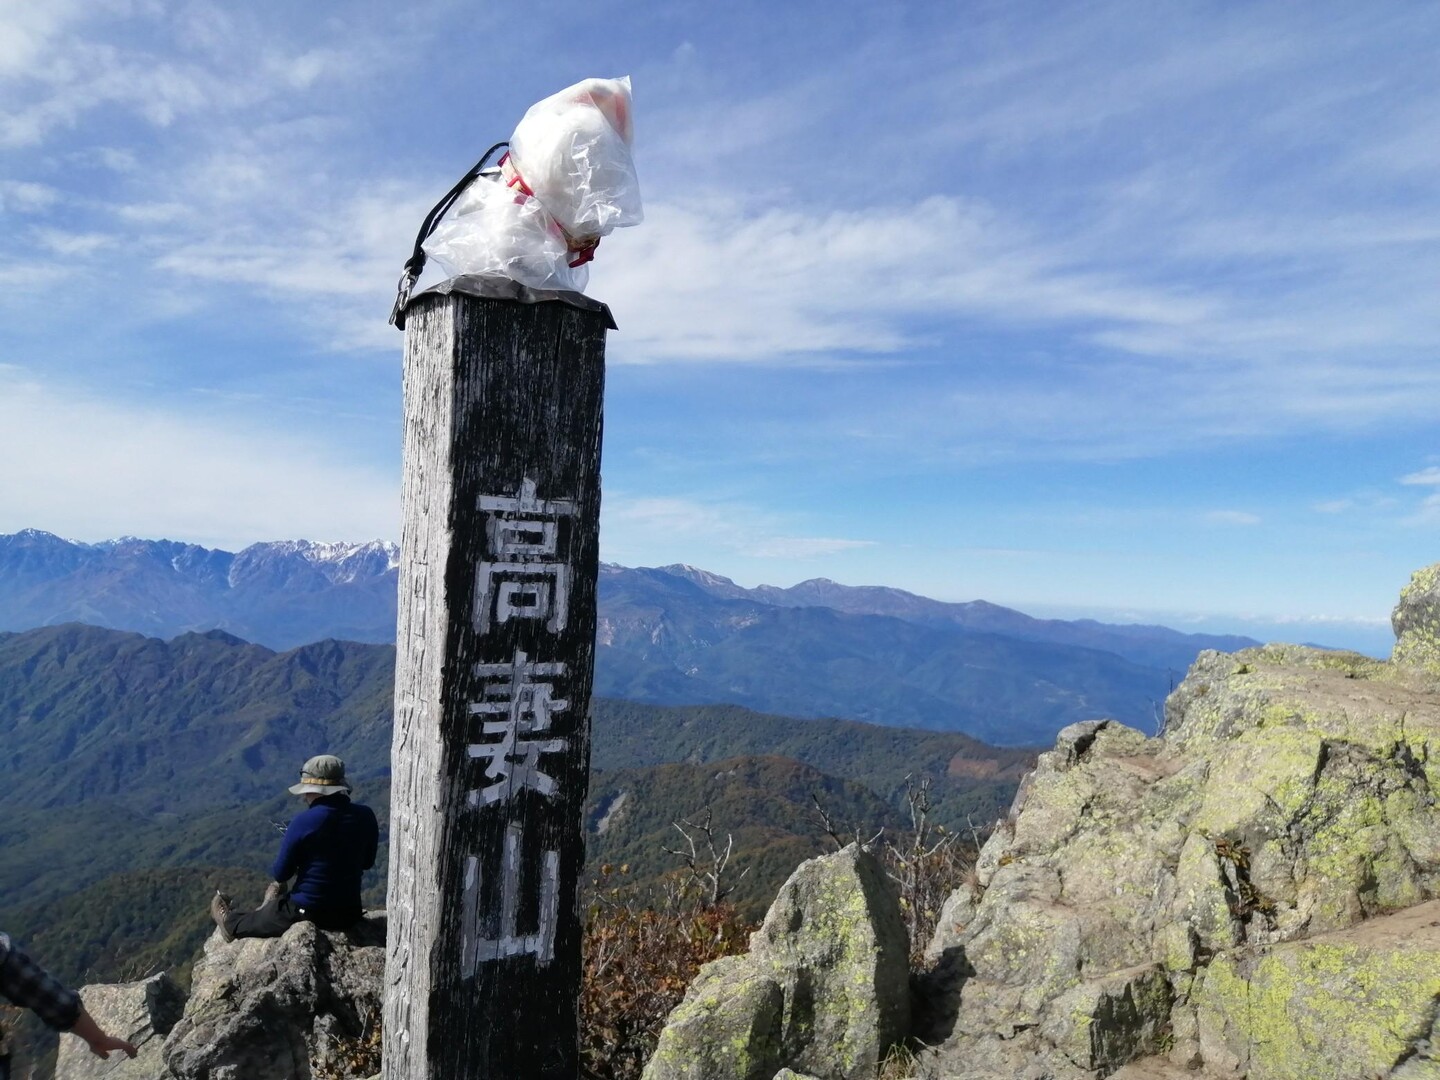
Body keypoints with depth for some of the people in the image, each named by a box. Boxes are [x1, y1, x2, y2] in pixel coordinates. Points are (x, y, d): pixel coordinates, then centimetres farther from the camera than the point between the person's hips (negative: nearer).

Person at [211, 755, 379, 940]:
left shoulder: (303, 821, -19)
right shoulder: (365, 817, -8)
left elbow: (280, 874, -8)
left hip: (307, 914, -3)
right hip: (349, 915, 3)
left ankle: (230, 923, 54)